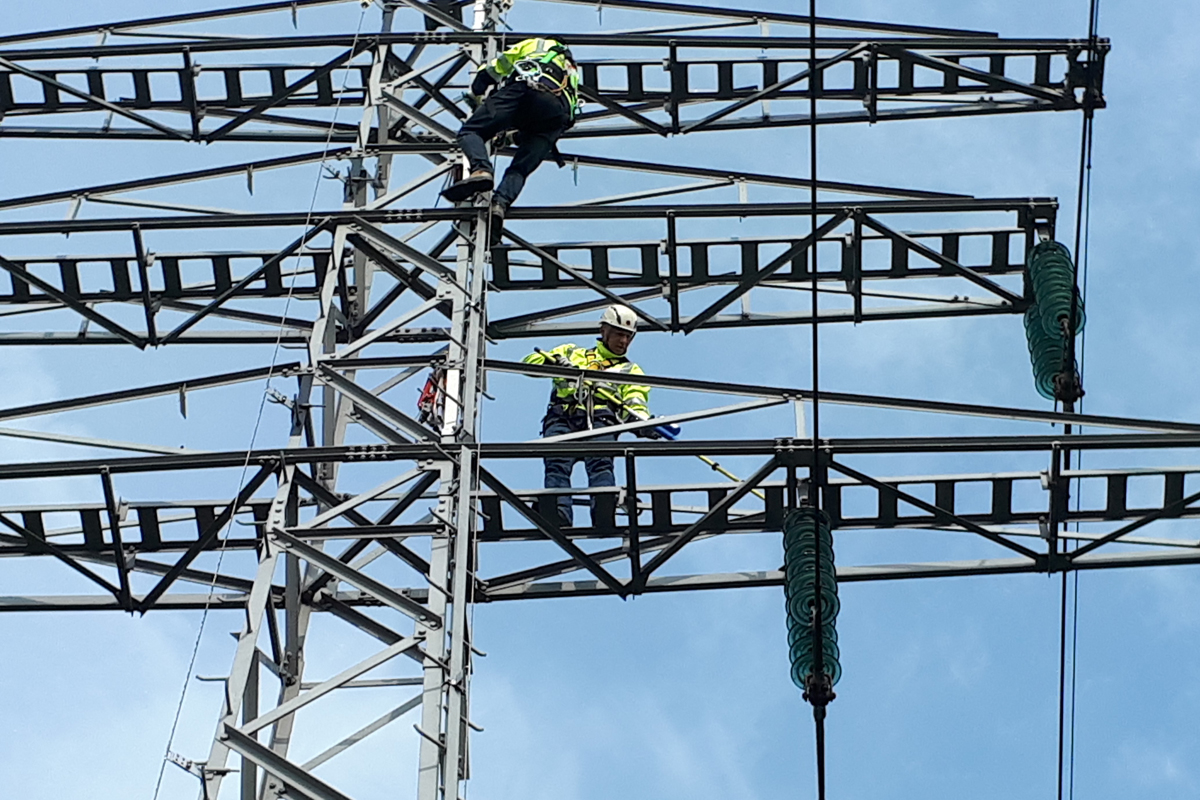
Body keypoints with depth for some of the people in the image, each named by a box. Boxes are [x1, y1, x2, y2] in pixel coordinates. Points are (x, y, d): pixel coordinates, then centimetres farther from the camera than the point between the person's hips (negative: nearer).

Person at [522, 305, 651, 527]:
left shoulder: (631, 371, 32)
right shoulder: (573, 353, 35)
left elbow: (635, 403, 12)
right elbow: (530, 361, 26)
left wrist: (641, 420, -13)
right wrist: (555, 361, 3)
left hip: (601, 419, 0)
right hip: (562, 415, 0)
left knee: (600, 462, -31)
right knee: (557, 463, -28)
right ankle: (558, 514, -48)